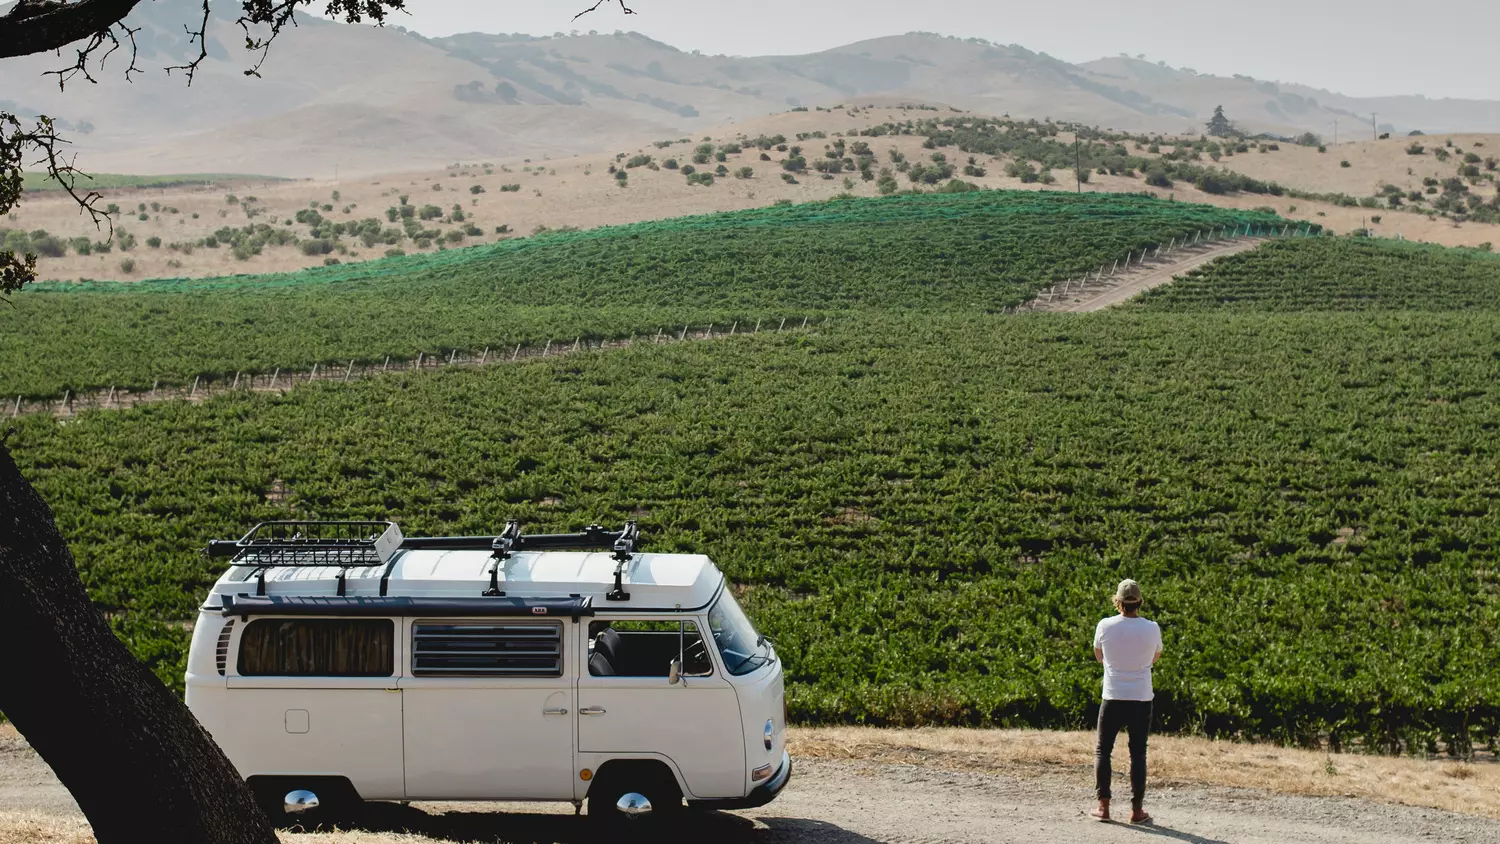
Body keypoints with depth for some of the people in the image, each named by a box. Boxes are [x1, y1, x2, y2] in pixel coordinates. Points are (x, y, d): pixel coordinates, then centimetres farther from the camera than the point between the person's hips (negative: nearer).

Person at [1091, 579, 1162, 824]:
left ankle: (1103, 805, 5)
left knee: (1102, 750, 12)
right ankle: (1136, 809, 7)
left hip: (1113, 698, 0)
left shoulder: (1105, 626, -7)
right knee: (1138, 754, 8)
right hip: (1141, 699, 0)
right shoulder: (1151, 628, -7)